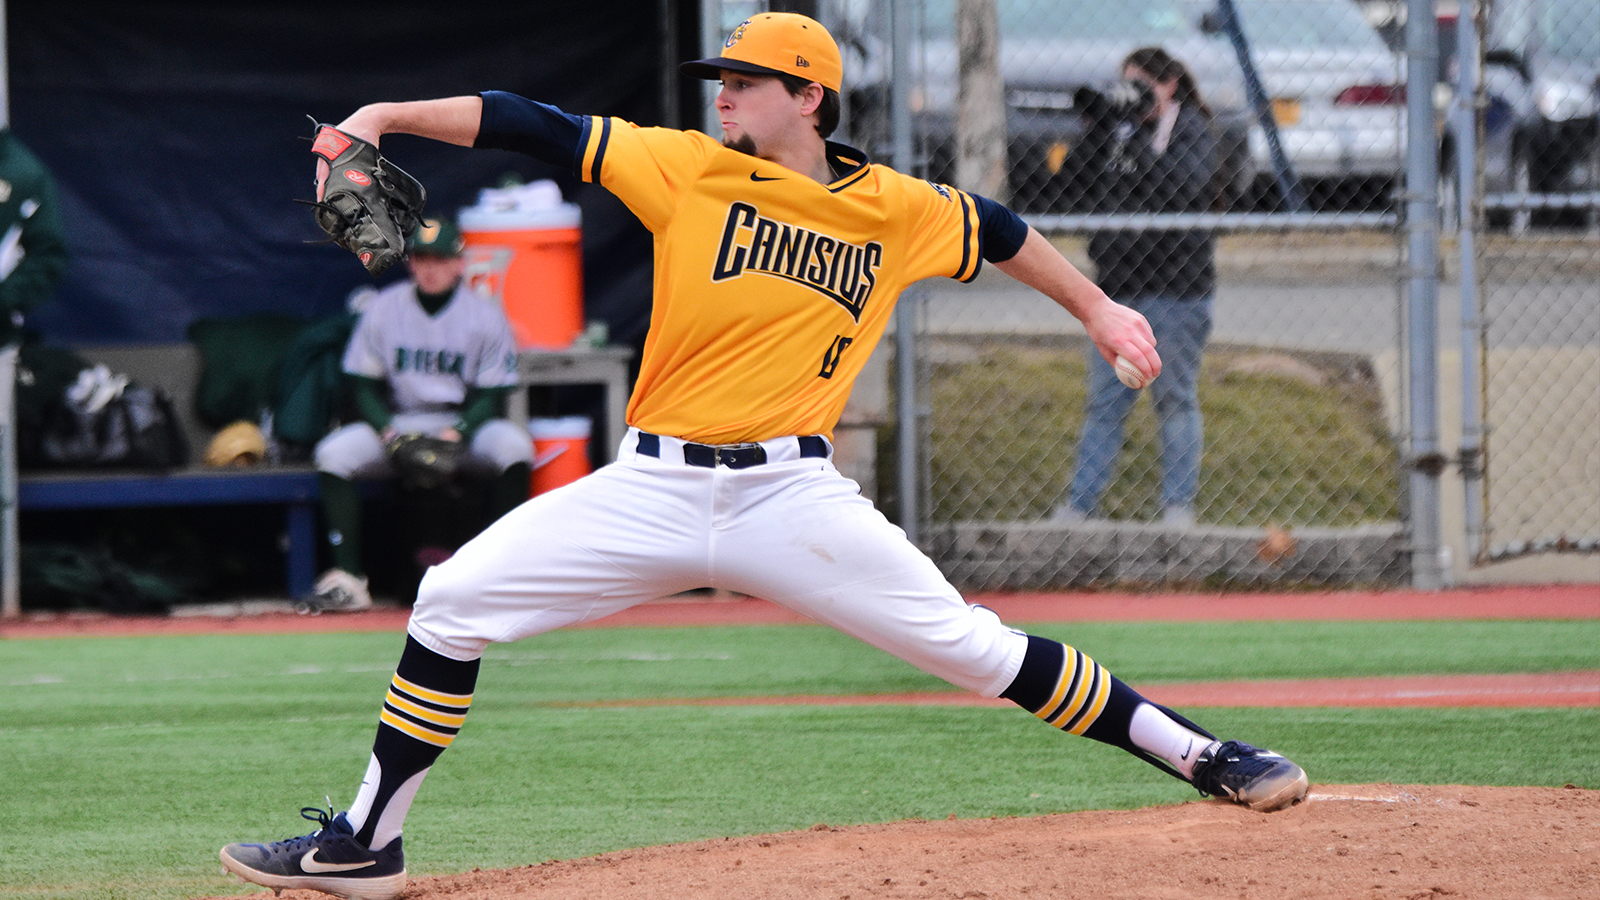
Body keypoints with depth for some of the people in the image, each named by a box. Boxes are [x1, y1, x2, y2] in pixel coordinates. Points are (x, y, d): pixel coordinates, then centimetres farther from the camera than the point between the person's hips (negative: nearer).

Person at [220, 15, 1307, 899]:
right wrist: (387, 116, -10)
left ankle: (1197, 753, 5)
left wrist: (1097, 309, 29)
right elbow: (533, 127, -3)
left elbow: (1000, 231, 23)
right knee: (453, 601, -7)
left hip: (790, 494, -1)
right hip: (652, 489, 1)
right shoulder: (687, 168, 1)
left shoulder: (897, 209, 5)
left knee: (969, 643, -7)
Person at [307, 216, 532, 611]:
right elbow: (363, 385, 4)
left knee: (513, 445, -33)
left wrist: (457, 433, -21)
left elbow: (492, 396, -3)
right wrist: (387, 431, -15)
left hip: (465, 423, -1)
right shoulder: (384, 308, 2)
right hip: (396, 420, 1)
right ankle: (347, 576, -28)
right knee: (334, 453, -26)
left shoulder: (485, 315, -3)